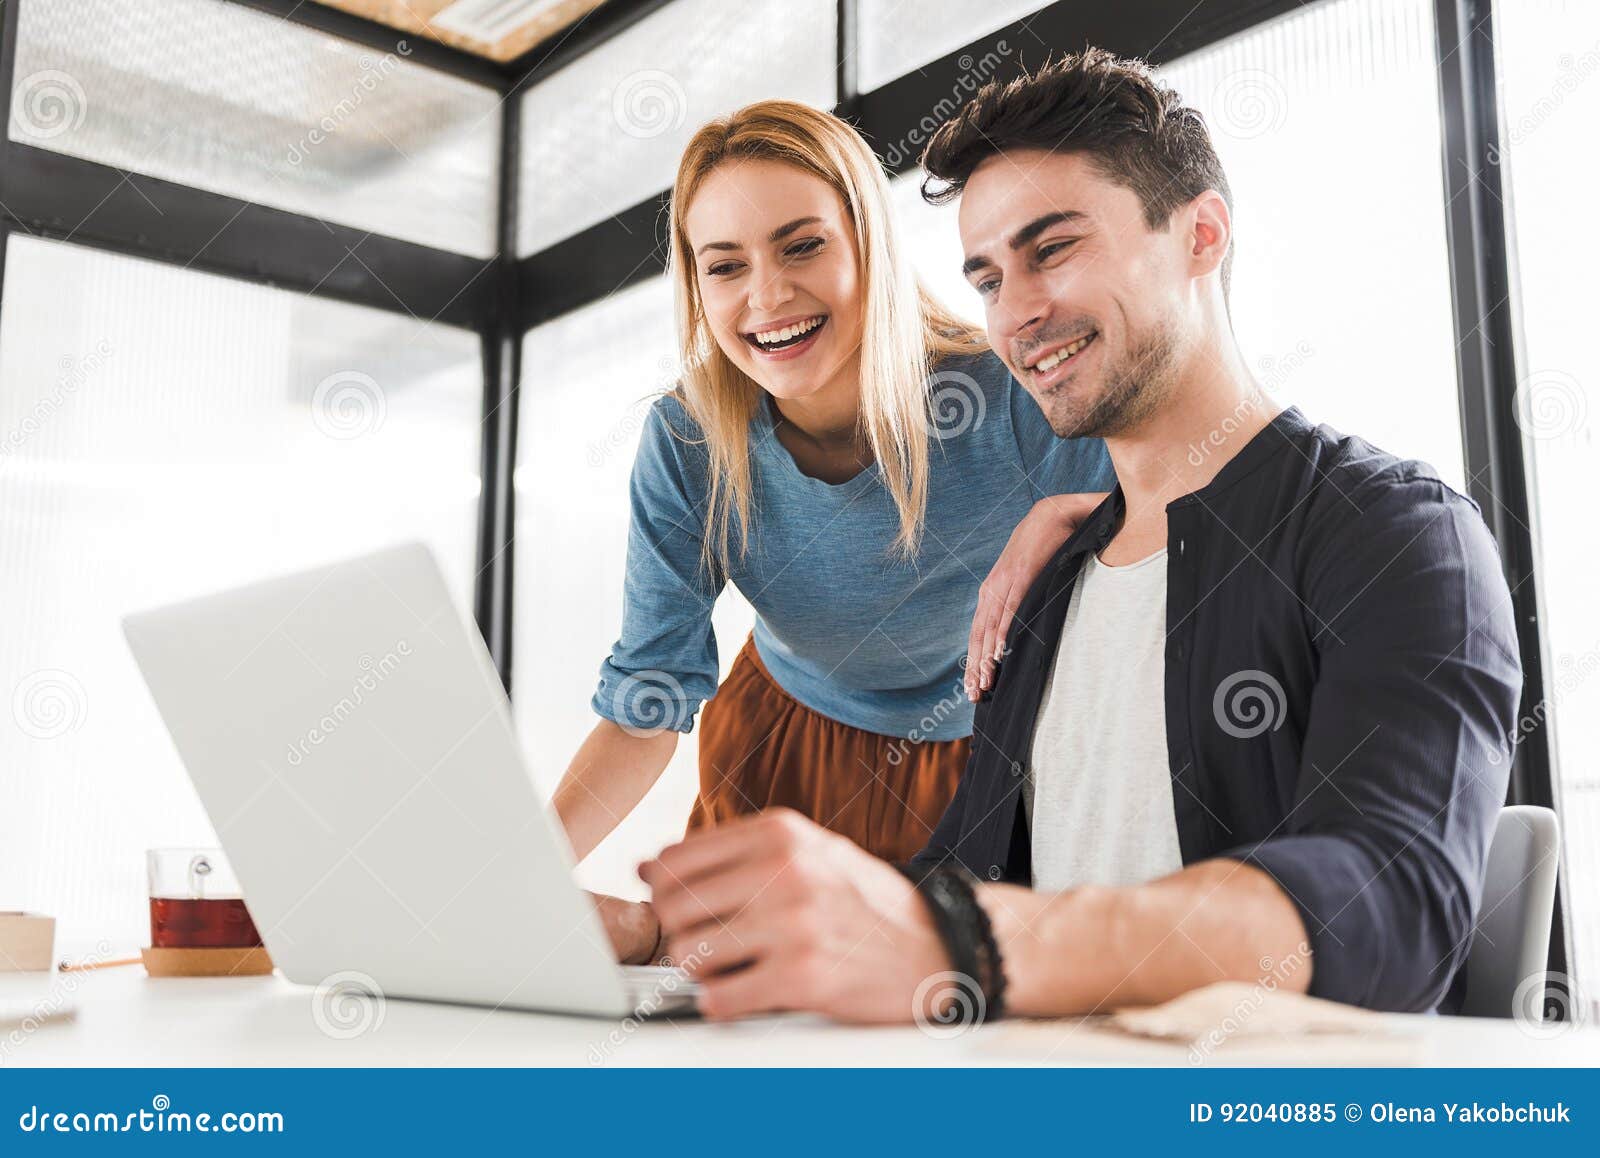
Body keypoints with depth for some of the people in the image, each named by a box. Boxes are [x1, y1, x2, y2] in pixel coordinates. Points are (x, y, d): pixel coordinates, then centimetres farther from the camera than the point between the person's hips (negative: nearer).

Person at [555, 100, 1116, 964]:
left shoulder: (1009, 401, -30)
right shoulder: (685, 446, -22)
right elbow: (645, 708, -18)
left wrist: (1064, 519, -42)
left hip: (988, 761, -1)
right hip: (783, 748, 2)